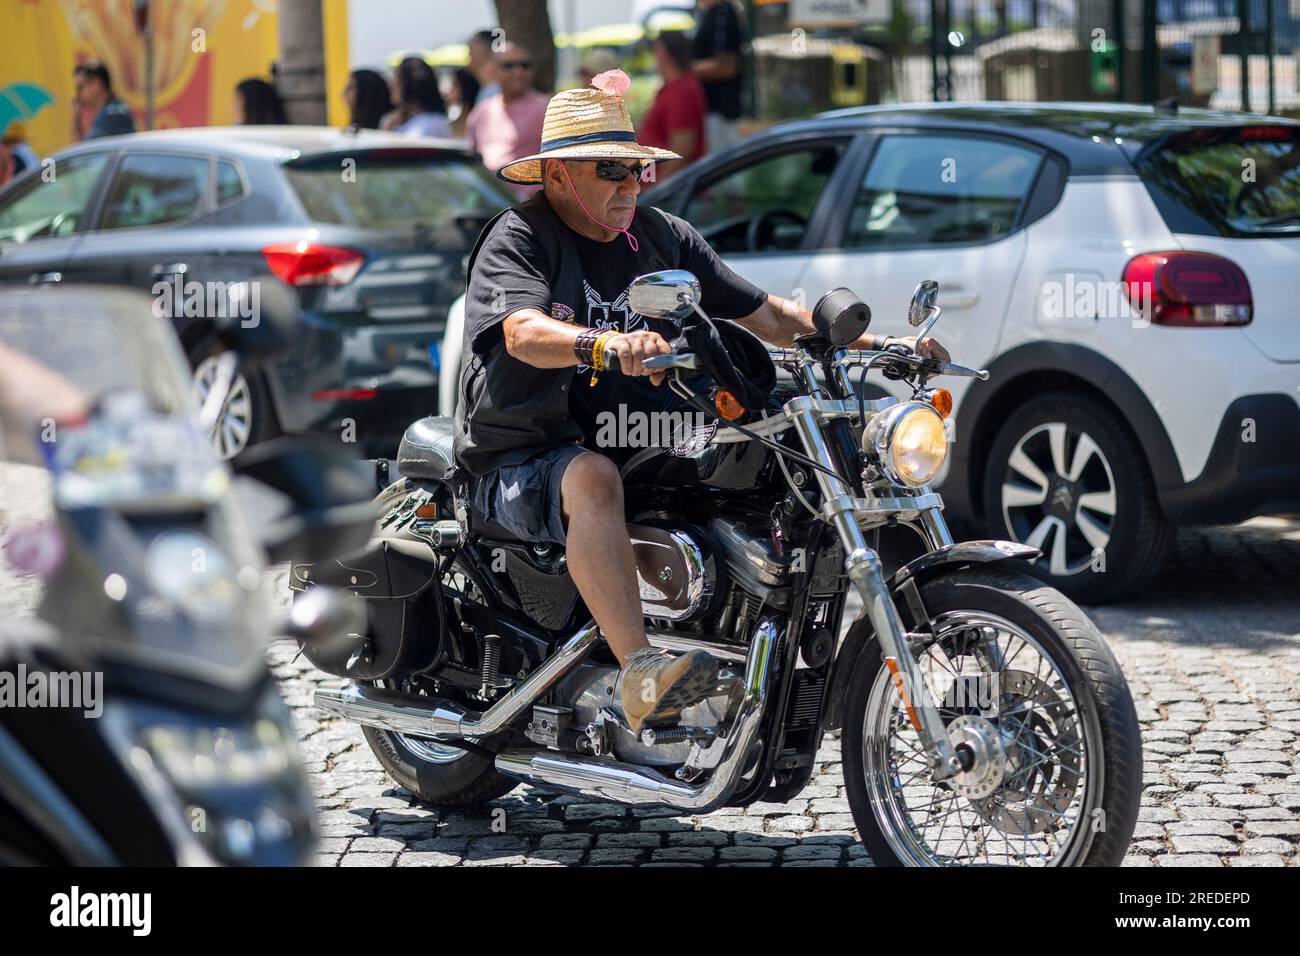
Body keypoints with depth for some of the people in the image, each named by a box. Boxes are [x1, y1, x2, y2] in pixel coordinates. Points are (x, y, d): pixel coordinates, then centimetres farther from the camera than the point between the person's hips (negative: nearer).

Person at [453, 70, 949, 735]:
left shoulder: (662, 237, 15)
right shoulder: (517, 240, -5)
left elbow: (763, 314, 15)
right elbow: (523, 332, -26)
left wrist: (882, 346, 4)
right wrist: (606, 344, -47)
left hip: (643, 453, 7)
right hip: (526, 466, -6)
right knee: (592, 479, -39)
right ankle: (641, 676, -51)